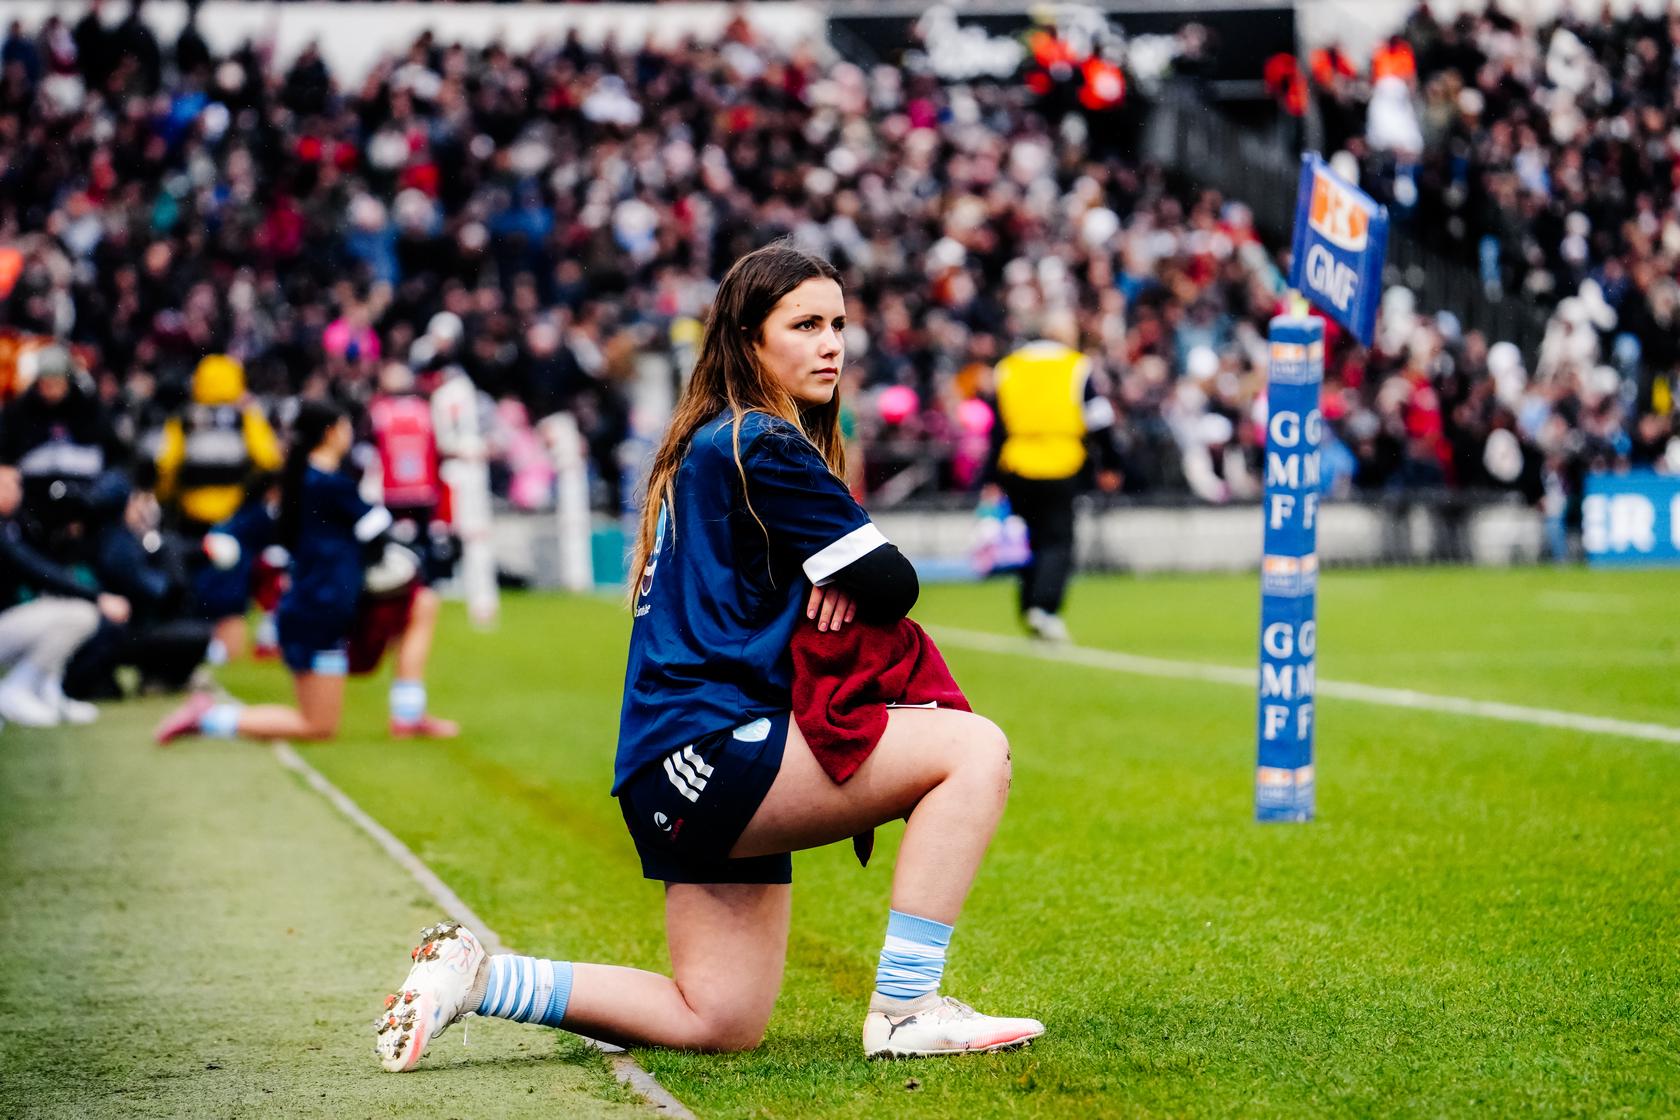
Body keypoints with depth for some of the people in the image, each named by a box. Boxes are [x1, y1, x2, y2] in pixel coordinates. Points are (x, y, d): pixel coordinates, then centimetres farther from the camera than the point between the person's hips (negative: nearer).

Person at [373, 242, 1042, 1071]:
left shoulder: (714, 444, 20)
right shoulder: (765, 445, -11)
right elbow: (891, 589, -12)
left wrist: (837, 578, -1)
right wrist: (851, 574, 11)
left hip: (691, 784, 10)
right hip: (711, 749, -10)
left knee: (718, 1023, 15)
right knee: (973, 748, -16)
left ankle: (477, 977, 12)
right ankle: (904, 1011, -16)